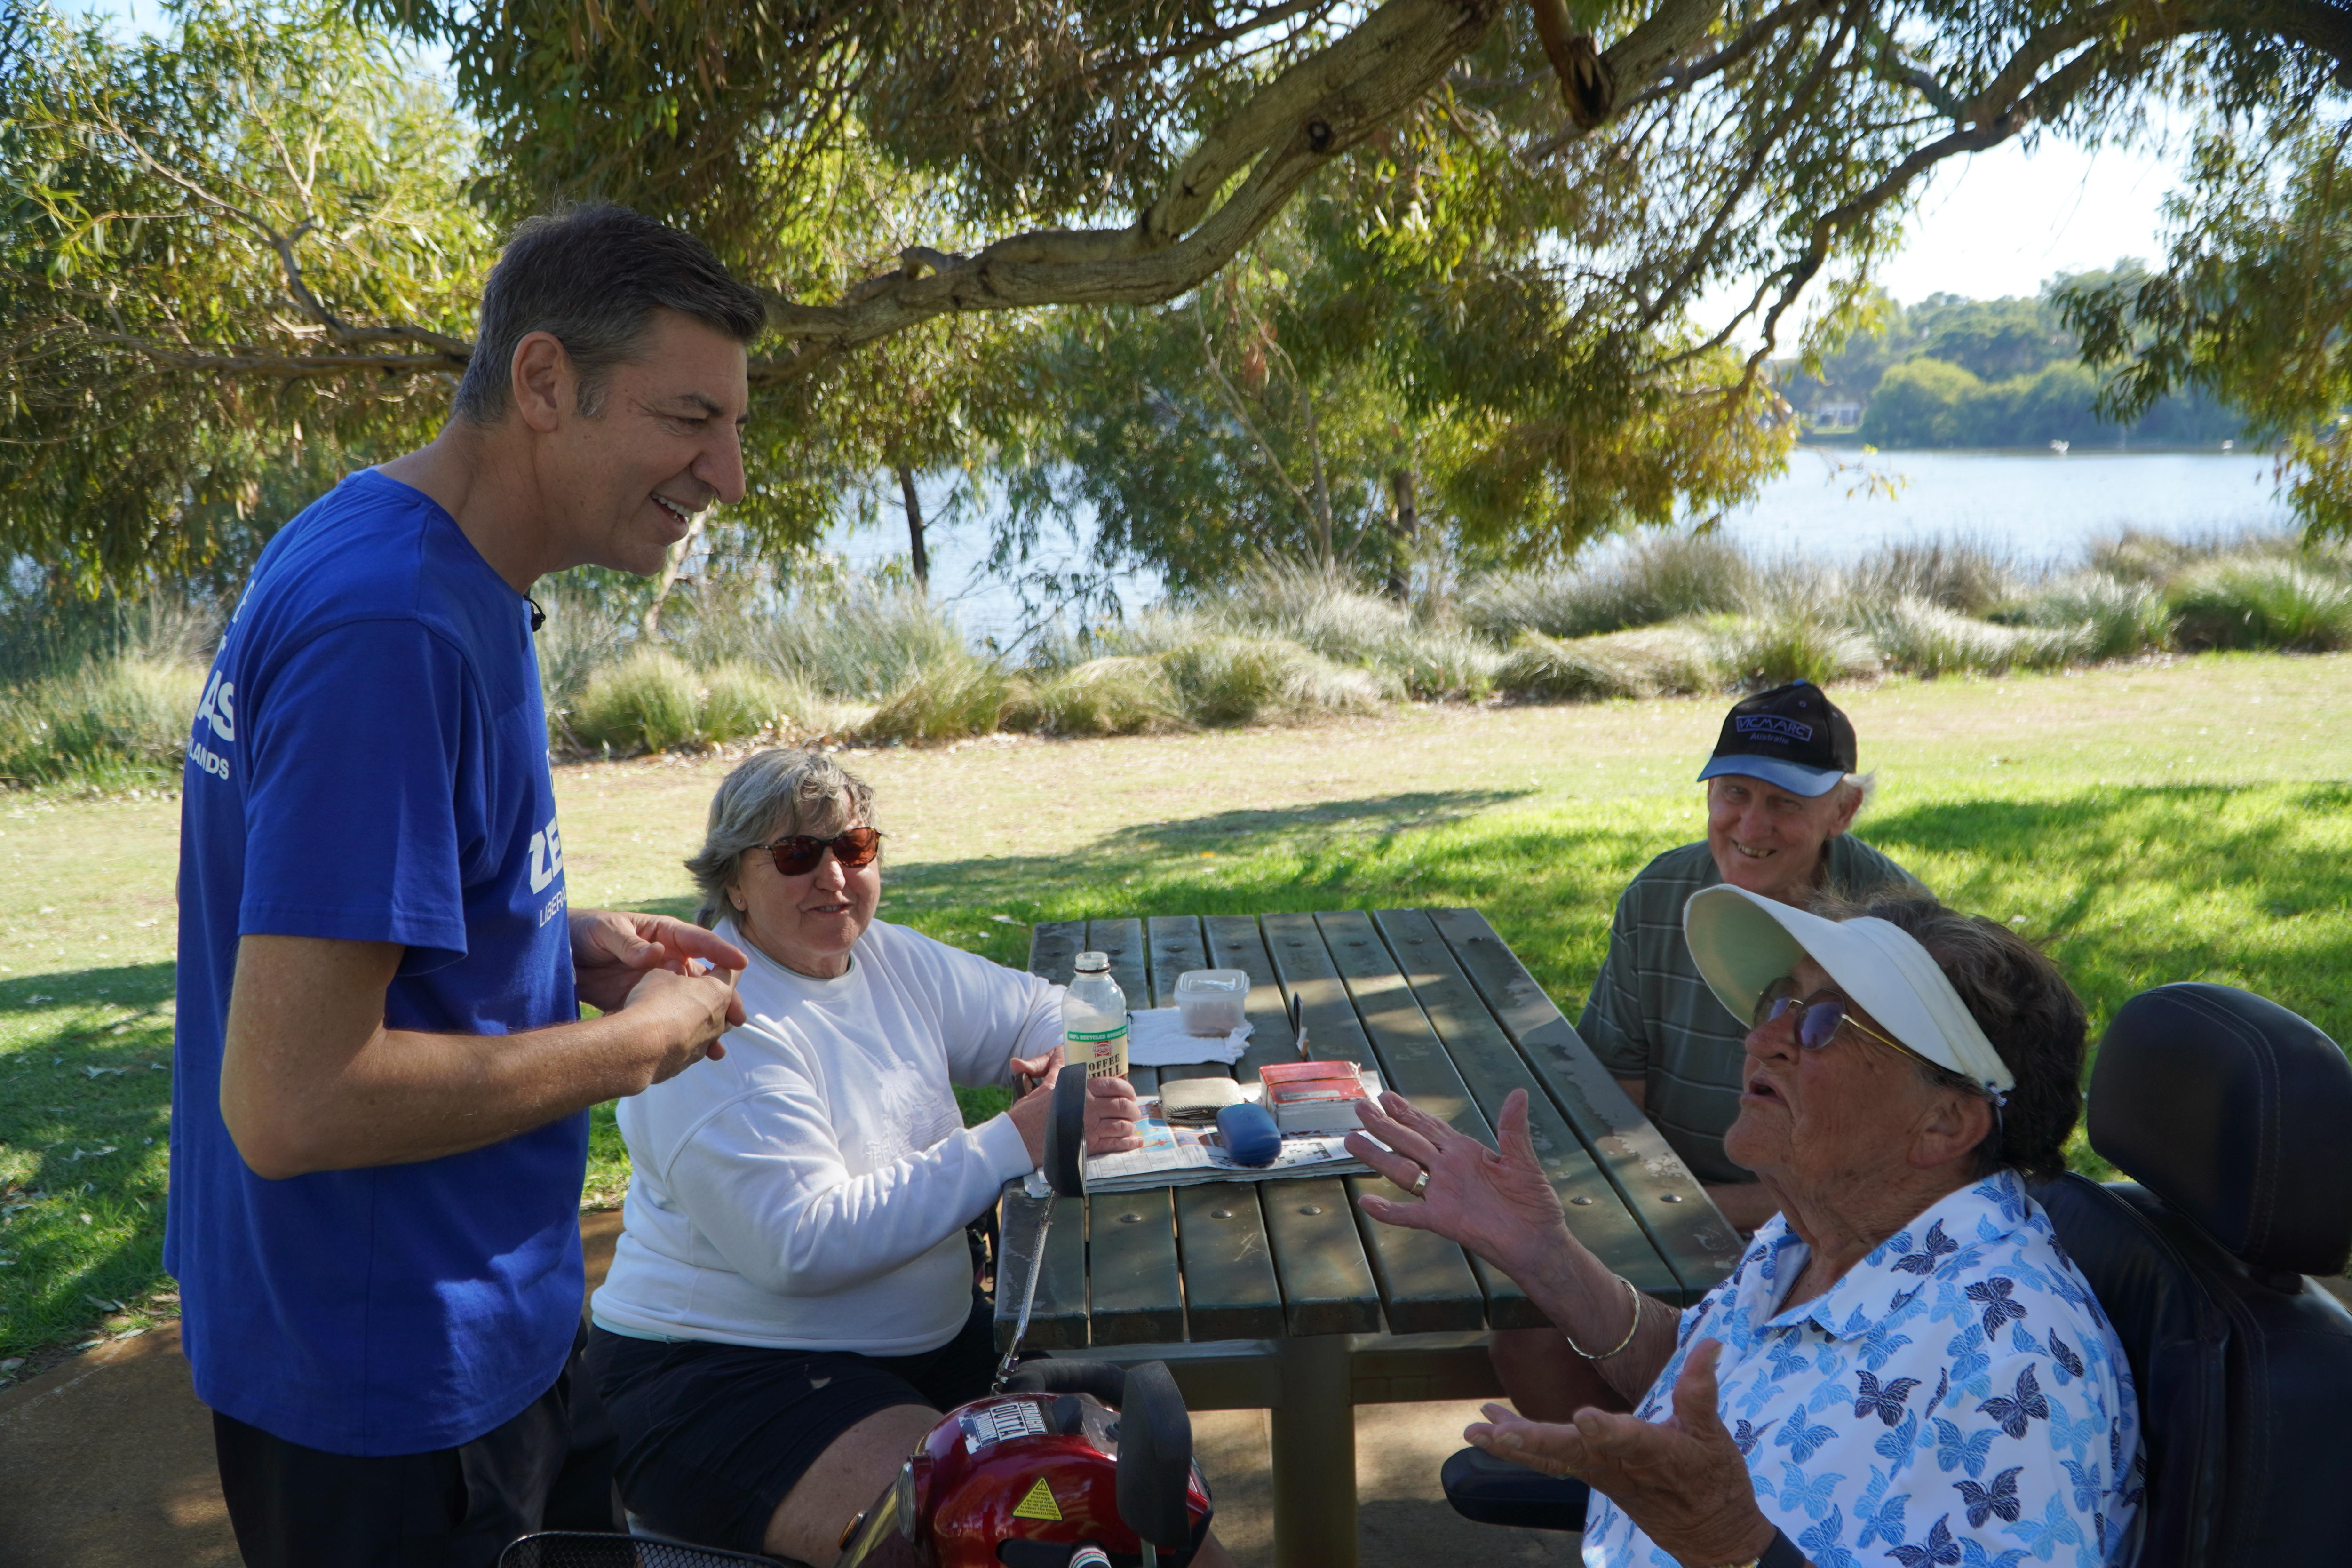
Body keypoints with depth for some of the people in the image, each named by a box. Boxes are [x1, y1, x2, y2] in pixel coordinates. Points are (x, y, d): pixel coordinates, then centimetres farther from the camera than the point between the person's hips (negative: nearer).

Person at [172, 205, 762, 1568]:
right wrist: (636, 1044, -18)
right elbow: (289, 1102, -30)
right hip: (392, 1390, -9)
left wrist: (565, 950, 1)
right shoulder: (386, 625, -28)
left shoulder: (443, 580, 3)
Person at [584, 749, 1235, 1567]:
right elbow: (803, 1245, -25)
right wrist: (1012, 1145, -23)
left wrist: (1076, 1060, -8)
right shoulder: (717, 1025, -17)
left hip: (924, 1336, 8)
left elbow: (1046, 1009, 18)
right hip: (726, 1377, -8)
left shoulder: (888, 960, 6)